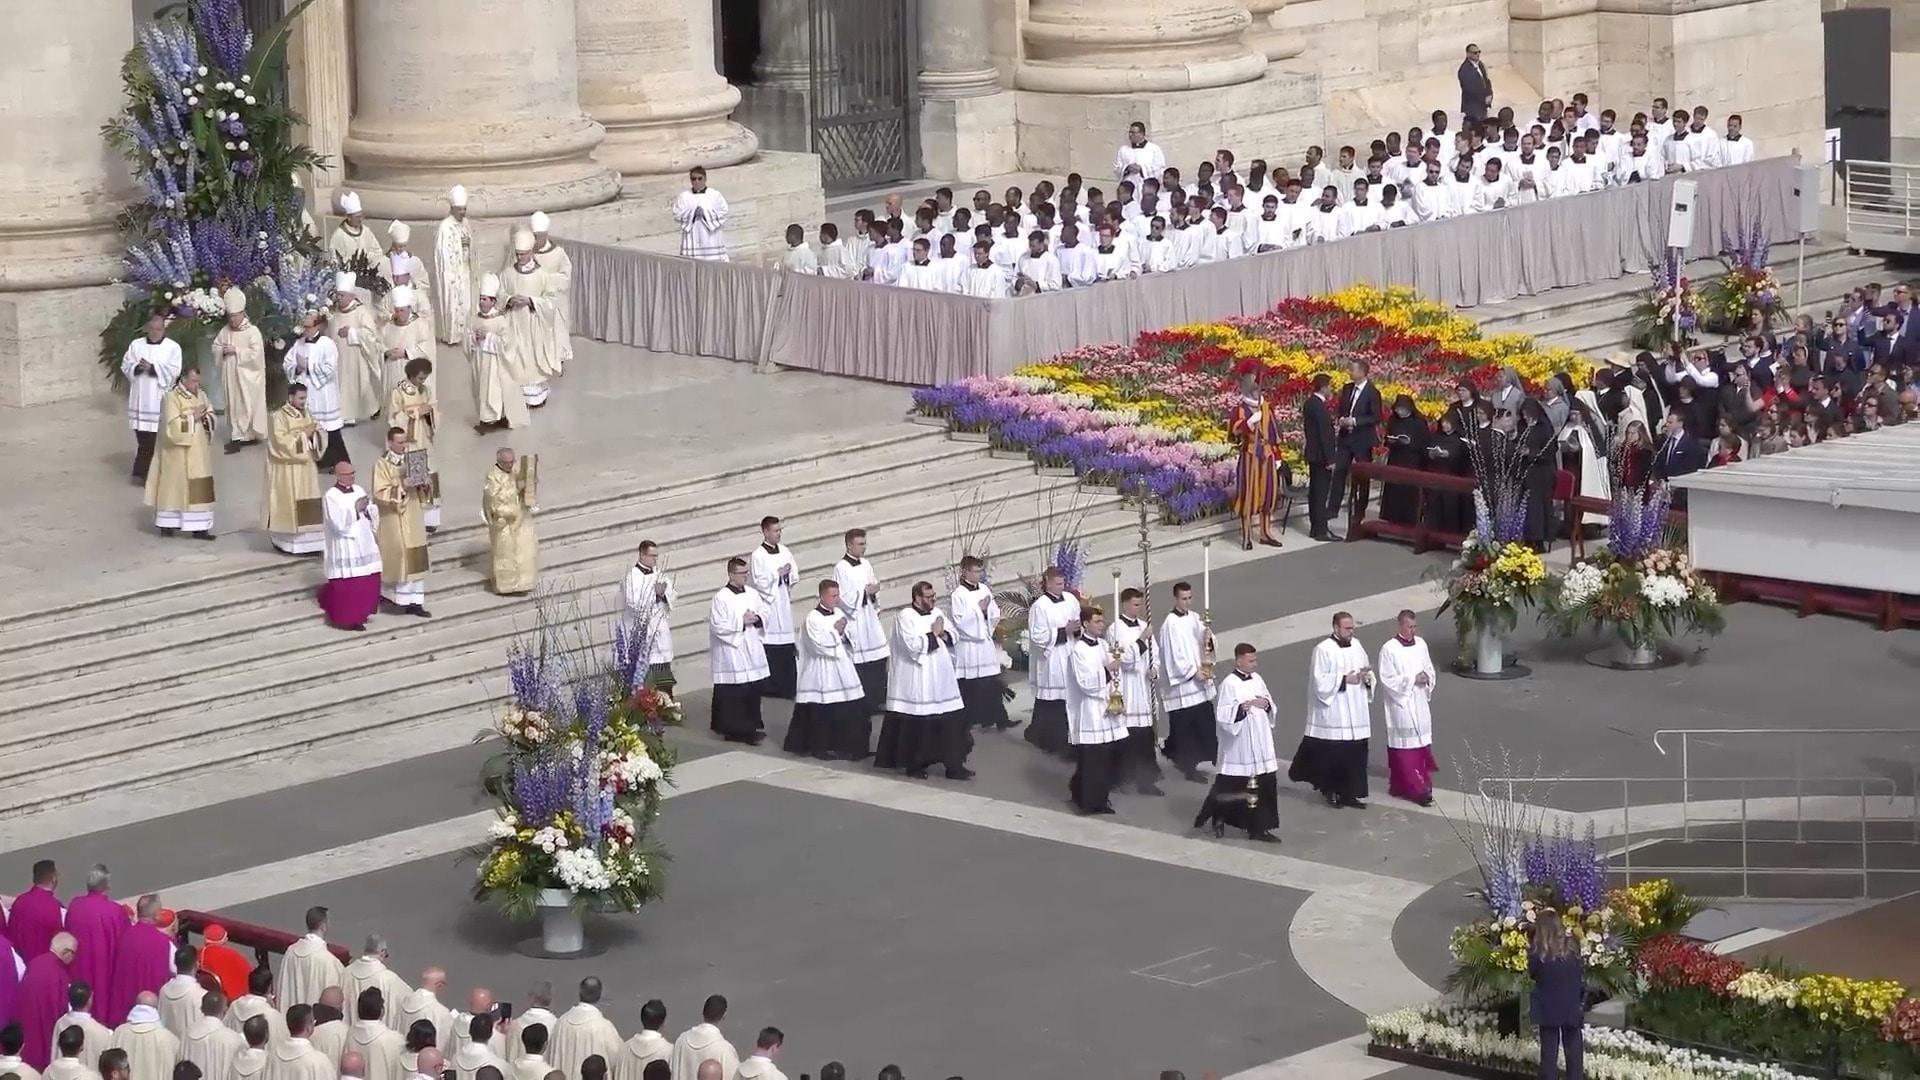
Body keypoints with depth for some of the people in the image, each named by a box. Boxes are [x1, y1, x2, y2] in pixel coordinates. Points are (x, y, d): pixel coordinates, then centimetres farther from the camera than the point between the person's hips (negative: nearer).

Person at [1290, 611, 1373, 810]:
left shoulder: (1356, 647, 10)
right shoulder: (1323, 650, -9)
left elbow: (1367, 672, 17)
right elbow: (1320, 682, -13)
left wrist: (1367, 678, -6)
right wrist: (1344, 679, -19)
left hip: (1355, 715, 6)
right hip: (1332, 713, -6)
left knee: (1355, 754, 4)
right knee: (1333, 754, -4)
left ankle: (1350, 794, 11)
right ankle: (1331, 791, 12)